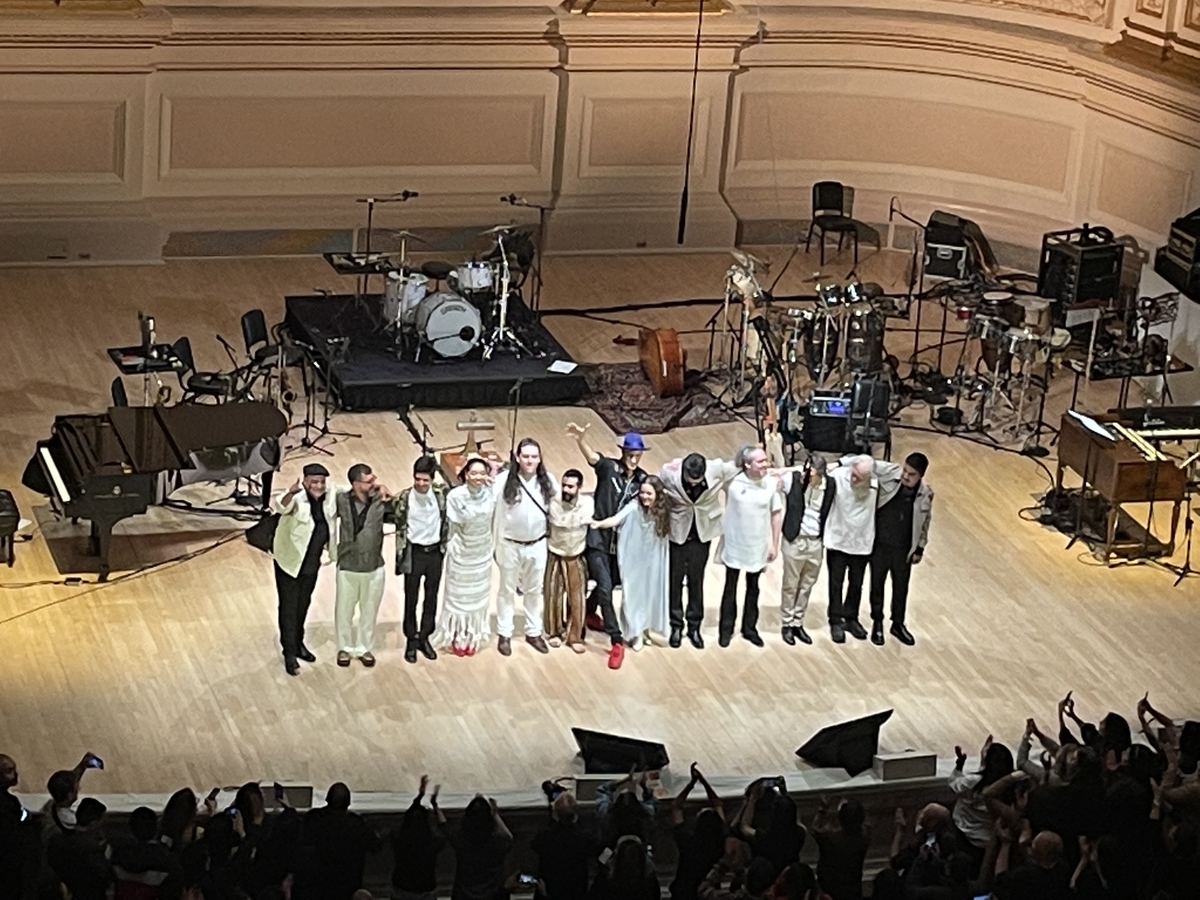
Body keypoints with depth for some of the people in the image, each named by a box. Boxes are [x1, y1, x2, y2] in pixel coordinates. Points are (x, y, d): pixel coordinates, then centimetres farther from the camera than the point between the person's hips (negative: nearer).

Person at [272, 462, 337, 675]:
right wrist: (291, 493, -71)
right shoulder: (296, 498, -28)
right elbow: (280, 506, -50)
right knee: (289, 607, 2)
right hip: (290, 562, -6)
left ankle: (298, 644, 40)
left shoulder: (330, 496, -9)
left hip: (312, 562, 6)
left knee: (304, 604, 22)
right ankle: (289, 653, 10)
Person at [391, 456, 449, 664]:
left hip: (435, 552, 2)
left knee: (431, 598, 12)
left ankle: (425, 638, 26)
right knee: (411, 599, 6)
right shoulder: (403, 498, -14)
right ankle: (411, 641, 19)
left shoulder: (441, 494, -8)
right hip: (414, 553, -2)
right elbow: (397, 522, -3)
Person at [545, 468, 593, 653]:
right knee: (553, 596, 9)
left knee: (576, 599, 5)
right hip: (555, 556, 0)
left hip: (576, 558, 0)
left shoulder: (587, 504, -16)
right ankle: (555, 632, 28)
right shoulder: (553, 503, -18)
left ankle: (575, 637, 17)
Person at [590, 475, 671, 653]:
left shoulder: (662, 513, -5)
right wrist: (600, 523, -46)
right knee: (633, 593, 3)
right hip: (633, 561, -2)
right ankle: (636, 632, 16)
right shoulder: (633, 508, -15)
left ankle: (646, 628, 29)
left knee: (650, 593, 11)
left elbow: (664, 537, 2)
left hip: (652, 562, 2)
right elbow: (616, 519, -29)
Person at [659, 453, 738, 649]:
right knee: (675, 579, 9)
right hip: (676, 532, -1)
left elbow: (742, 467, -5)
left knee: (696, 580, 11)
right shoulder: (669, 473, -25)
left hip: (702, 532, 1)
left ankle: (694, 627, 24)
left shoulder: (717, 470, -24)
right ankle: (676, 626, 23)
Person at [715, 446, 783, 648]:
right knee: (730, 587, 11)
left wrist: (774, 544, 1)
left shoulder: (772, 483, -11)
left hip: (758, 546, 2)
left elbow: (776, 514, -2)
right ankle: (726, 629, 23)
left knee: (753, 588, 15)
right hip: (734, 544, -1)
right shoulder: (733, 481, -16)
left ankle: (750, 628, 29)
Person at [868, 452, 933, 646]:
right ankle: (877, 623, 35)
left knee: (901, 587, 17)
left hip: (904, 549, 1)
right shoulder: (889, 473, -18)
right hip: (880, 544, -1)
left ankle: (898, 624, 38)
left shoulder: (926, 493, -10)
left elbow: (924, 522, 3)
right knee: (877, 584, 14)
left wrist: (920, 549, 10)